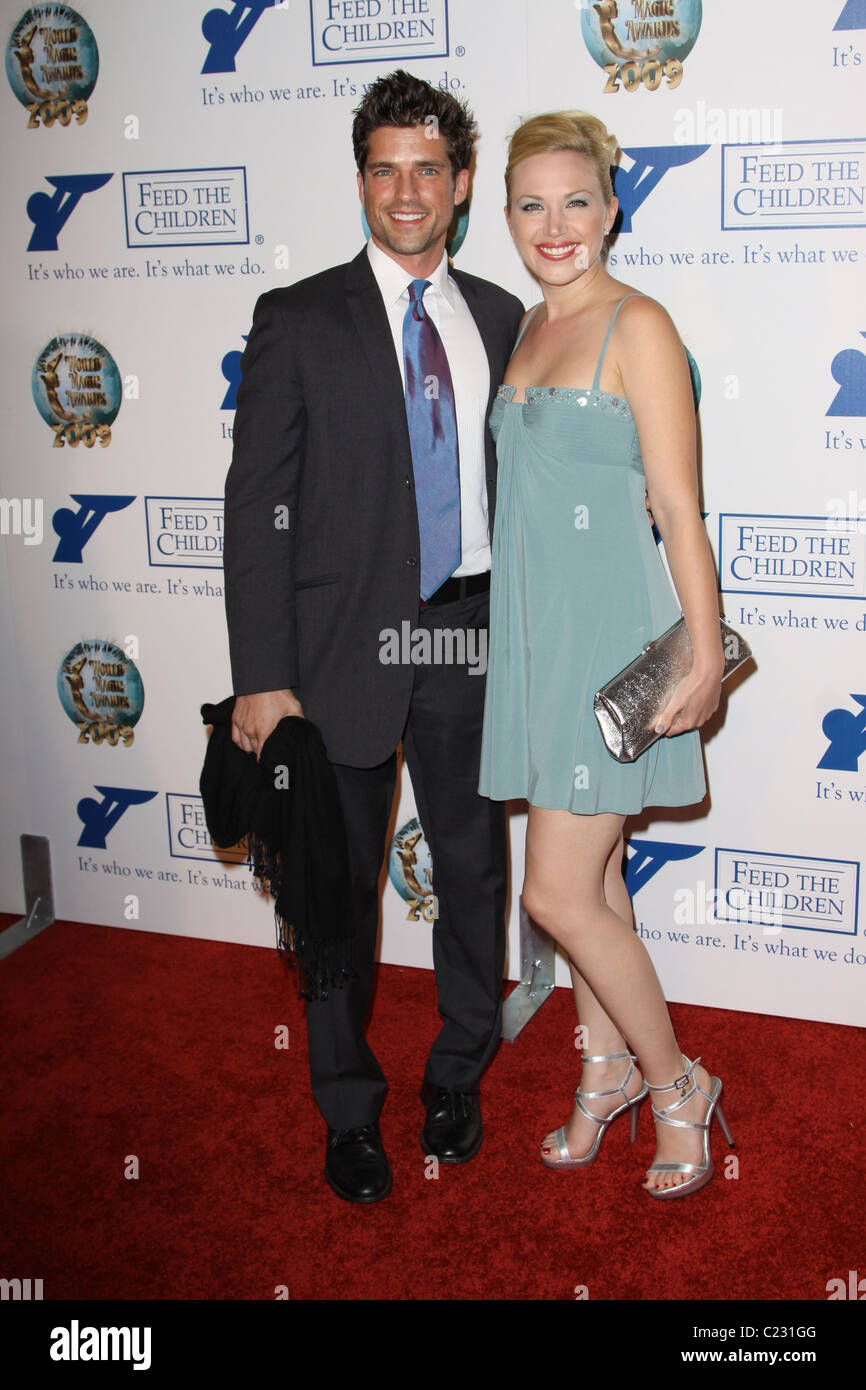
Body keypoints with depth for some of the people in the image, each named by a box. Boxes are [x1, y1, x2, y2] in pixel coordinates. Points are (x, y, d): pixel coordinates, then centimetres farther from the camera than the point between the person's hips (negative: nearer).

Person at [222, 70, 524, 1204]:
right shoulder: (298, 322, -3)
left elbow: (519, 485, 12)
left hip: (471, 636, 3)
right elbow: (257, 507, -6)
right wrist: (262, 676, -12)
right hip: (345, 642, -3)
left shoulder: (502, 321, 8)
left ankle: (457, 1075, 37)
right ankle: (349, 1108, 29)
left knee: (475, 867, 14)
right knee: (339, 884, 8)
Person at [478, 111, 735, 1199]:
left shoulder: (637, 326, -10)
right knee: (591, 874, 16)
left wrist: (705, 654, -15)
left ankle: (676, 1086, 16)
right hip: (535, 630, 7)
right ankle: (608, 1071, 33)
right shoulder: (527, 332, 13)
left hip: (611, 634, -7)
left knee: (558, 893, -5)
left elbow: (677, 507, -13)